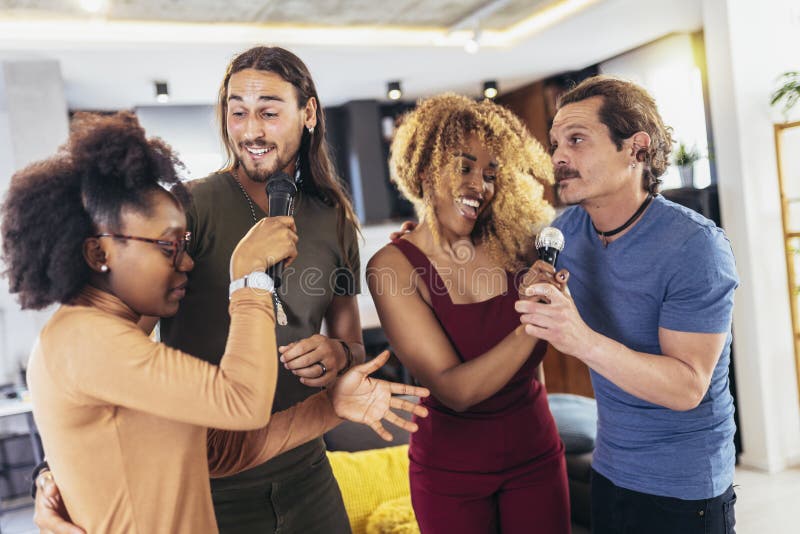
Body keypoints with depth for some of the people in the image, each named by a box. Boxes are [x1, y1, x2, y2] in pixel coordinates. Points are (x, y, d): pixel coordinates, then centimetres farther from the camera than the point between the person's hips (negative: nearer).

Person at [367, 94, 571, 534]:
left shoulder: (512, 245, -8)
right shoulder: (393, 265, -15)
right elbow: (454, 390, -23)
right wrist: (533, 324, -33)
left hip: (536, 454, 2)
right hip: (451, 469, -2)